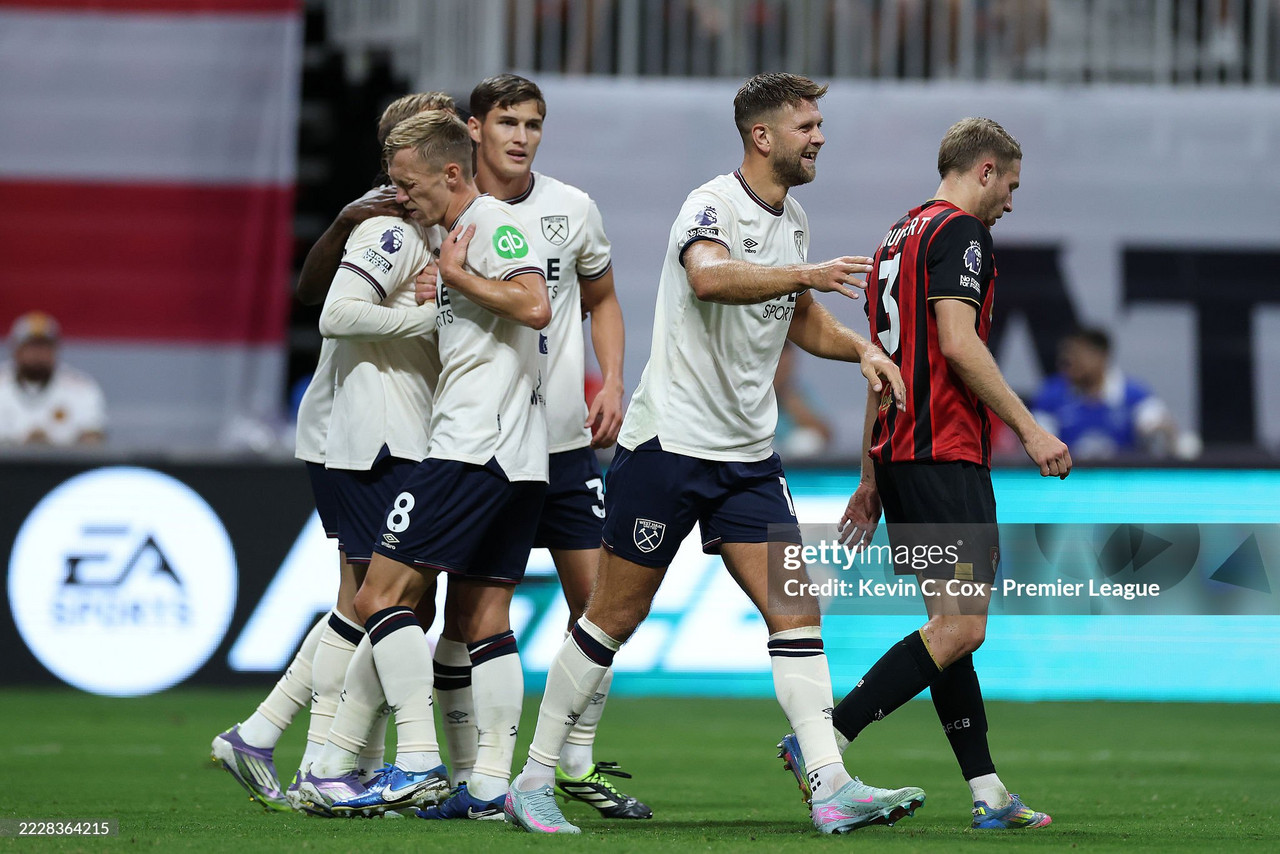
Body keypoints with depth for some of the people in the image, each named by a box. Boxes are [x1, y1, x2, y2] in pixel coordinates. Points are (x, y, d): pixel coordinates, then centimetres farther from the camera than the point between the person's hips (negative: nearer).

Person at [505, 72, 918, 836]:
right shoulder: (713, 204, -14)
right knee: (616, 616, 1)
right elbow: (709, 276, -38)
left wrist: (860, 349, 10)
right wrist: (807, 275, -47)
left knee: (795, 609, -5)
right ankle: (534, 781, 12)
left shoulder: (793, 220, 11)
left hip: (748, 453, 7)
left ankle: (832, 789, -9)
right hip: (670, 438, -7)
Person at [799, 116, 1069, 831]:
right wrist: (1031, 430, -17)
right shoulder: (959, 232, -8)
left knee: (951, 625, 9)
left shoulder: (898, 239, 21)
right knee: (961, 628, -12)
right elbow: (957, 343, -19)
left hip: (898, 452, 10)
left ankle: (988, 792, 8)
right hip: (946, 454, -10)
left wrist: (871, 479, 26)